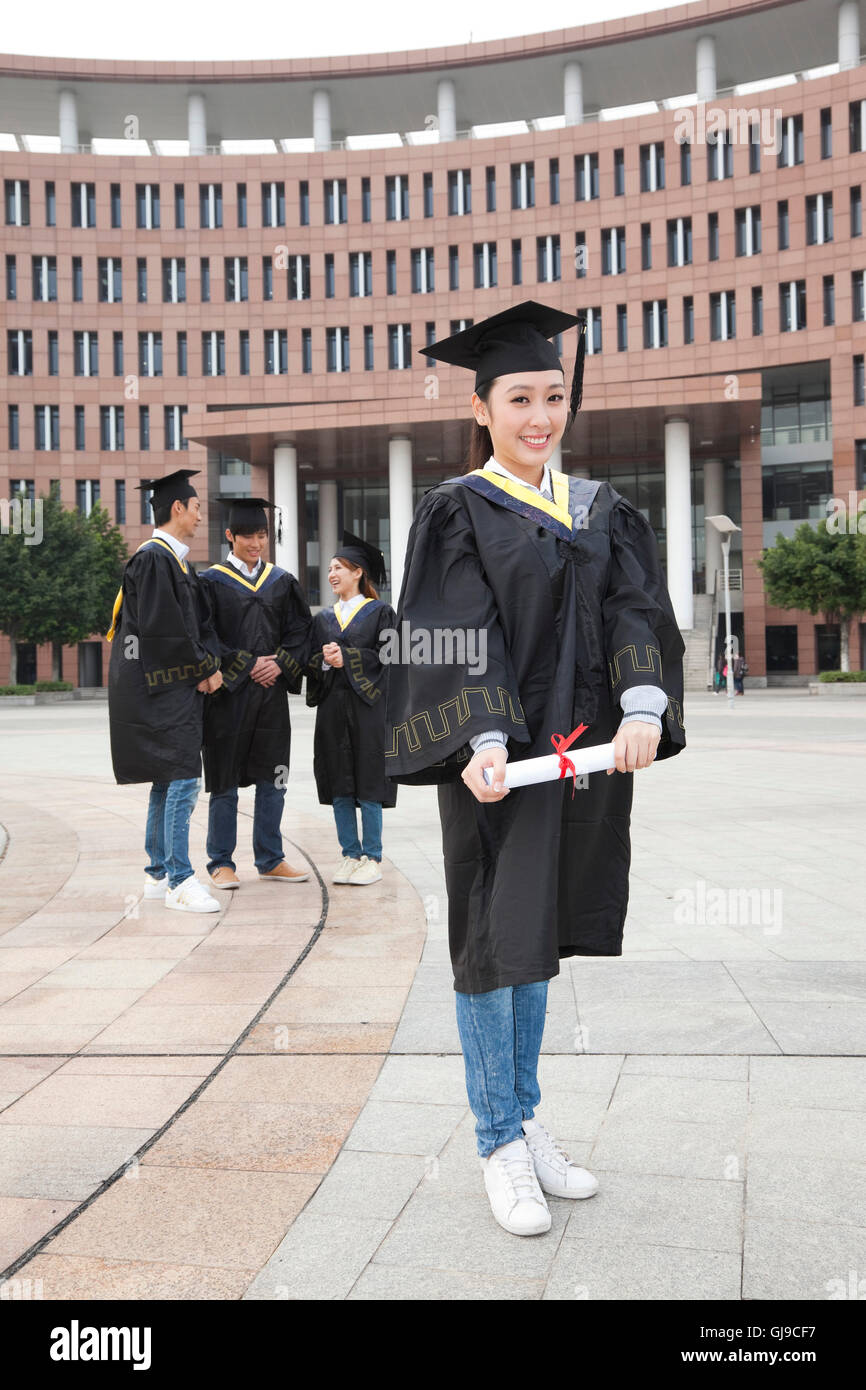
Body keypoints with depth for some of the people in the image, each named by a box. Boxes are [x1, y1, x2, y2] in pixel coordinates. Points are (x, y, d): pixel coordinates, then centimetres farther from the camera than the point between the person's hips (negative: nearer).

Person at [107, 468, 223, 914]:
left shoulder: (177, 560, 17)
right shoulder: (153, 559, -14)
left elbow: (200, 621, 16)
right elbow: (162, 628, -20)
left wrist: (212, 662, -1)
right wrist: (203, 669, -10)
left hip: (183, 685, 10)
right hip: (164, 687, -10)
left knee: (167, 780, 13)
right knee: (183, 780, -11)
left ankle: (159, 873, 21)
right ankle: (179, 881, -7)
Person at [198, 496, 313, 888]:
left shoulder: (282, 582, 11)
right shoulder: (211, 582, -1)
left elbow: (300, 631, 8)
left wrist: (281, 664, -8)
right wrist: (247, 666, -13)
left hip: (272, 692, 4)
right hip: (228, 694, -3)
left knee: (272, 778, 7)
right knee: (225, 780, 2)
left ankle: (270, 860, 18)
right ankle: (221, 863, 12)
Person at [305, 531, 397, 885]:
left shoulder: (380, 612, 2)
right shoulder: (323, 619, 16)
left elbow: (386, 656, -8)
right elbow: (311, 660, 10)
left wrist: (346, 657, -15)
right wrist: (324, 660, -11)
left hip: (367, 706, -4)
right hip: (332, 707, 5)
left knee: (368, 783, -3)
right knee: (339, 785, 4)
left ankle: (371, 858, 5)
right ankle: (350, 855, 13)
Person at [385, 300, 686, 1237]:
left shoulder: (602, 513, 11)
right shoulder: (457, 512, -4)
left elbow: (636, 614, -3)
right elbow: (460, 638, -15)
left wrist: (644, 707, -22)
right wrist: (484, 742, -30)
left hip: (578, 756, 5)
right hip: (497, 758, -5)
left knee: (536, 938, 15)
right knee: (492, 944, 2)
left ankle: (524, 1121, 29)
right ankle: (500, 1145, 17)